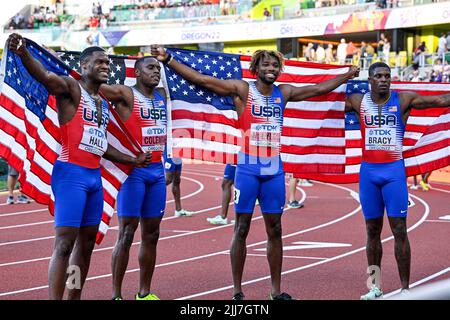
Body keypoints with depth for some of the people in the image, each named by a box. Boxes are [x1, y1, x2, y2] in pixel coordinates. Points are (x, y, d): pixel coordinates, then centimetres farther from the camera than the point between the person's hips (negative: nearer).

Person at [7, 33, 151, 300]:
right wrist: (23, 53, -46)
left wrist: (132, 161, 24)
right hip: (71, 174, -9)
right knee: (65, 244, -13)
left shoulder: (103, 103, 18)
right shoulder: (71, 88, -6)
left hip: (95, 176, 9)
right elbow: (45, 76, -27)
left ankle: (76, 298, 18)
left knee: (87, 243, 11)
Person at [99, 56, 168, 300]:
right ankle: (116, 294, -2)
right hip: (133, 170, -7)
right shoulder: (125, 94, -7)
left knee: (151, 234, 9)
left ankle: (144, 293, 18)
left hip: (157, 170, 7)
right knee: (126, 233, -7)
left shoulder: (162, 95, 14)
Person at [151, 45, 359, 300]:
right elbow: (201, 79, -11)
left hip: (274, 171, 4)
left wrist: (346, 76, 32)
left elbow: (318, 89, 24)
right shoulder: (242, 90, -4)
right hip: (248, 169, -4)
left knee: (275, 229, 8)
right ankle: (237, 291, 6)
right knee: (242, 228, 0)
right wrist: (168, 60, -19)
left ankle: (277, 290, 15)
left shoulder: (284, 93, 9)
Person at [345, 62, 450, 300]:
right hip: (368, 171, 2)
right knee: (372, 231, 7)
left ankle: (405, 288, 1)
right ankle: (375, 287, 14)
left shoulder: (403, 100, -3)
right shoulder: (358, 101, 3)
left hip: (394, 170, -2)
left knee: (399, 231, -4)